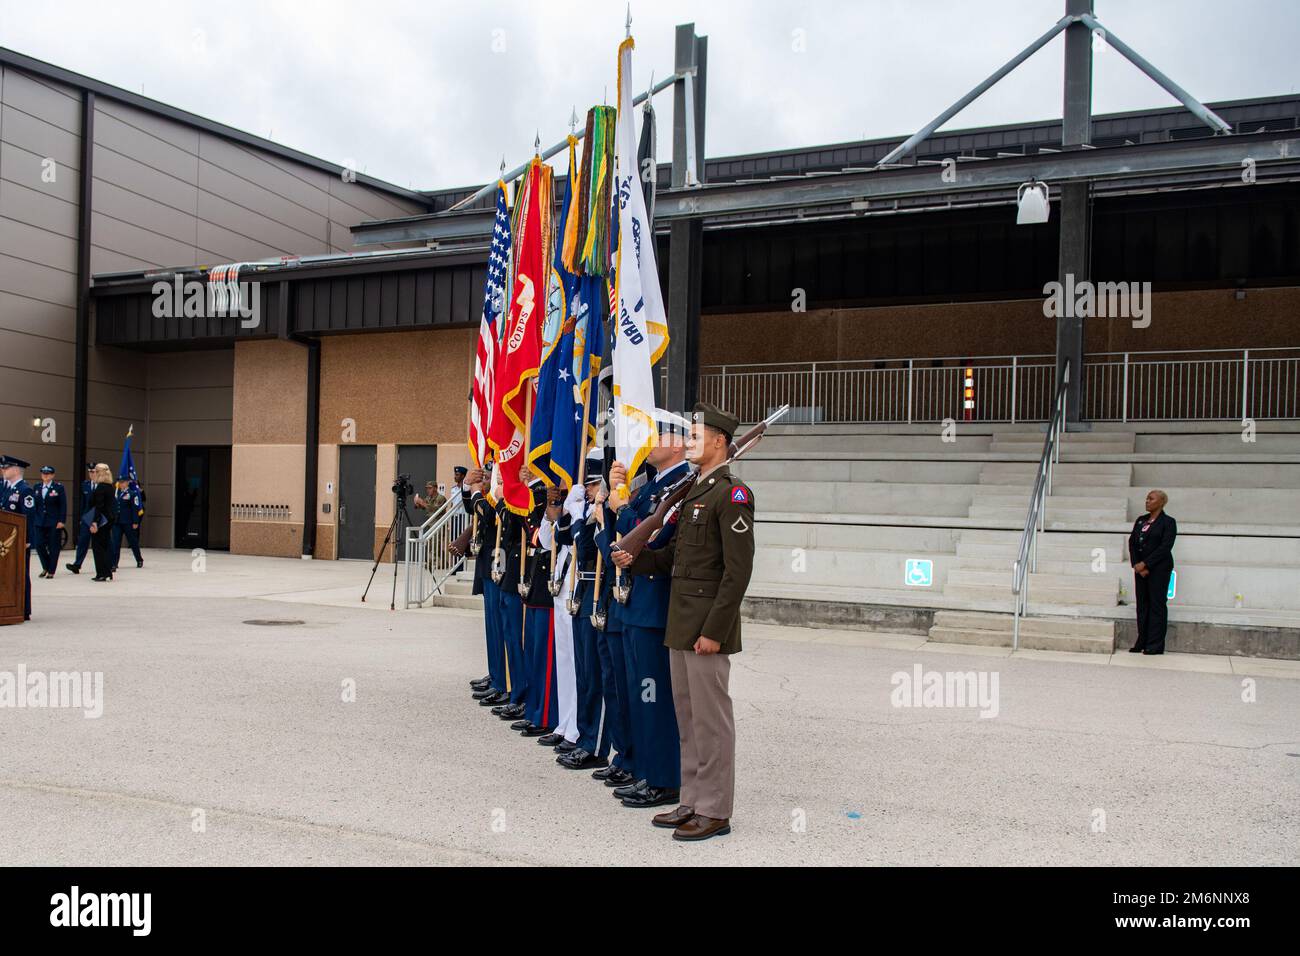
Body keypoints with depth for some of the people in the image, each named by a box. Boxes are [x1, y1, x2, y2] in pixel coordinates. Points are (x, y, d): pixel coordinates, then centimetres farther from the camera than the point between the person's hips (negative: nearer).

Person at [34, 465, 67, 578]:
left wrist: (62, 521, -12)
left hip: (54, 522, -4)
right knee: (39, 545, 1)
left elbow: (63, 505, -6)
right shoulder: (37, 488, 10)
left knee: (53, 547, 1)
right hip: (40, 521, 4)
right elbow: (34, 504, 13)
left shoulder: (59, 487, -4)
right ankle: (45, 567, 22)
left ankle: (51, 571, 10)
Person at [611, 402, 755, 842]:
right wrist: (636, 559, 4)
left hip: (707, 625, -9)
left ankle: (715, 811, 11)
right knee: (687, 717, 15)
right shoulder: (695, 492, 16)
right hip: (680, 624, 9)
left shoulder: (732, 494, -13)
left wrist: (714, 631, -20)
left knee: (711, 720, 0)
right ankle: (692, 802, 26)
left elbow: (738, 570, -18)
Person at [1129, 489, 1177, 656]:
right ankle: (1142, 643, 13)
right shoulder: (1140, 520, 14)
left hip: (1159, 568, -6)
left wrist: (1145, 564, -16)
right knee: (1142, 604, 7)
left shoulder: (1168, 522, -5)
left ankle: (1155, 645, 2)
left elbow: (1165, 547, -14)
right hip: (1141, 568, 6)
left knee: (1157, 605, -2)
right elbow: (1132, 542, 8)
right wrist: (1137, 564, -6)